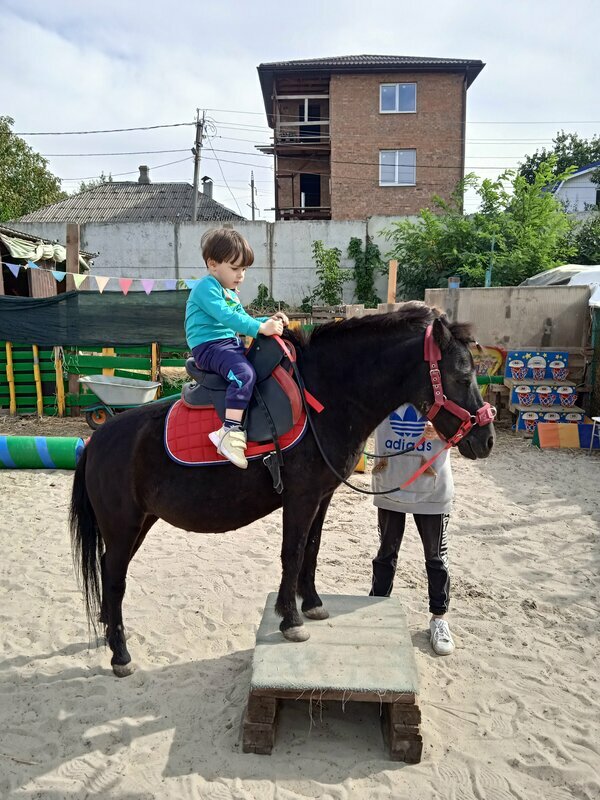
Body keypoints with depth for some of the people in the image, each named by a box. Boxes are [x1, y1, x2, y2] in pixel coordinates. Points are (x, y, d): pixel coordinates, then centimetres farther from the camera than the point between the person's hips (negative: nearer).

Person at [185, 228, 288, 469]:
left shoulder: (230, 293, 22)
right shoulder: (207, 287, -10)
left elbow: (243, 321, 25)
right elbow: (226, 317, -23)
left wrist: (269, 320, 9)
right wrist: (261, 328, -26)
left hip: (231, 344, 10)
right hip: (209, 347, -10)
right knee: (244, 373, -35)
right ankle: (230, 431, -40)